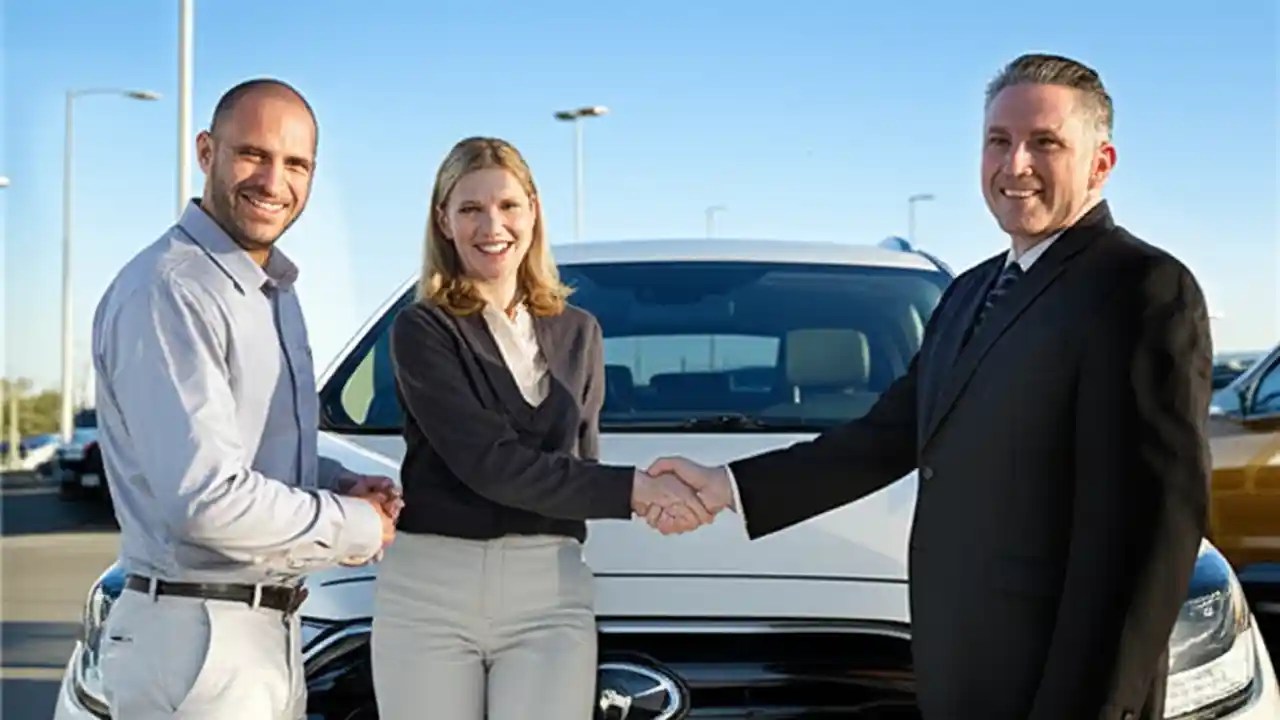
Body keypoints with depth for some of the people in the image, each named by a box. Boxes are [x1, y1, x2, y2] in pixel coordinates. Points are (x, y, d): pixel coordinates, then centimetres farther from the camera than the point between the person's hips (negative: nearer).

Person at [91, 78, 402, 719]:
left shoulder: (274, 289, 13)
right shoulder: (168, 290, -17)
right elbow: (206, 498, -24)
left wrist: (339, 484, 3)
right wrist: (356, 525, -12)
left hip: (271, 634, 9)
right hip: (196, 635, -9)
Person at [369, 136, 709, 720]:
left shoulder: (578, 332, 12)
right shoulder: (422, 329, -3)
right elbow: (487, 462, -14)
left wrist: (649, 493, -5)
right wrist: (629, 489, -18)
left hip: (549, 590, 3)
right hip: (429, 588, -3)